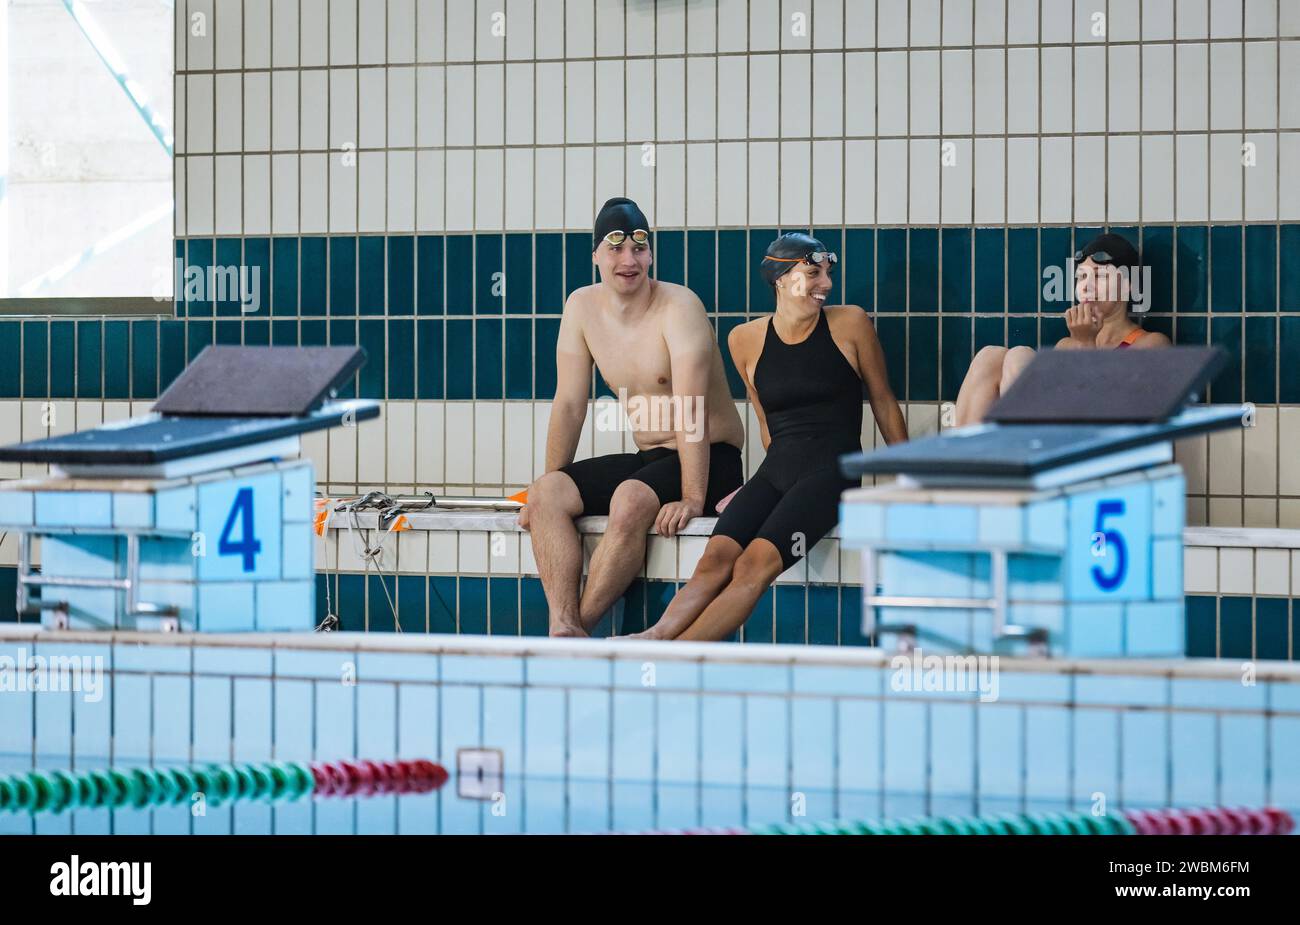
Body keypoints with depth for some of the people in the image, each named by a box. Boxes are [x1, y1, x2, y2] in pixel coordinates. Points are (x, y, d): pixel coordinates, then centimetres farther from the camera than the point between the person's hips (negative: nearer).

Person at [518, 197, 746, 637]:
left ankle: (580, 625, -24)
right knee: (546, 493, -14)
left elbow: (690, 409, -25)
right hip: (645, 460, 7)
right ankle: (563, 626, -31)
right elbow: (569, 404, 5)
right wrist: (549, 488, 1)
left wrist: (692, 498, -31)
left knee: (630, 499, -35)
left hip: (711, 460, -7)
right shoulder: (582, 307, 1)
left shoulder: (678, 306, -18)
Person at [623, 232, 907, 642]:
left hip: (833, 471, -4)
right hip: (775, 471, 4)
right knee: (716, 558, -25)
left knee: (756, 563, -28)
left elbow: (882, 400, 11)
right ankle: (655, 637, -42)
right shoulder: (746, 340, 10)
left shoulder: (850, 324, 3)